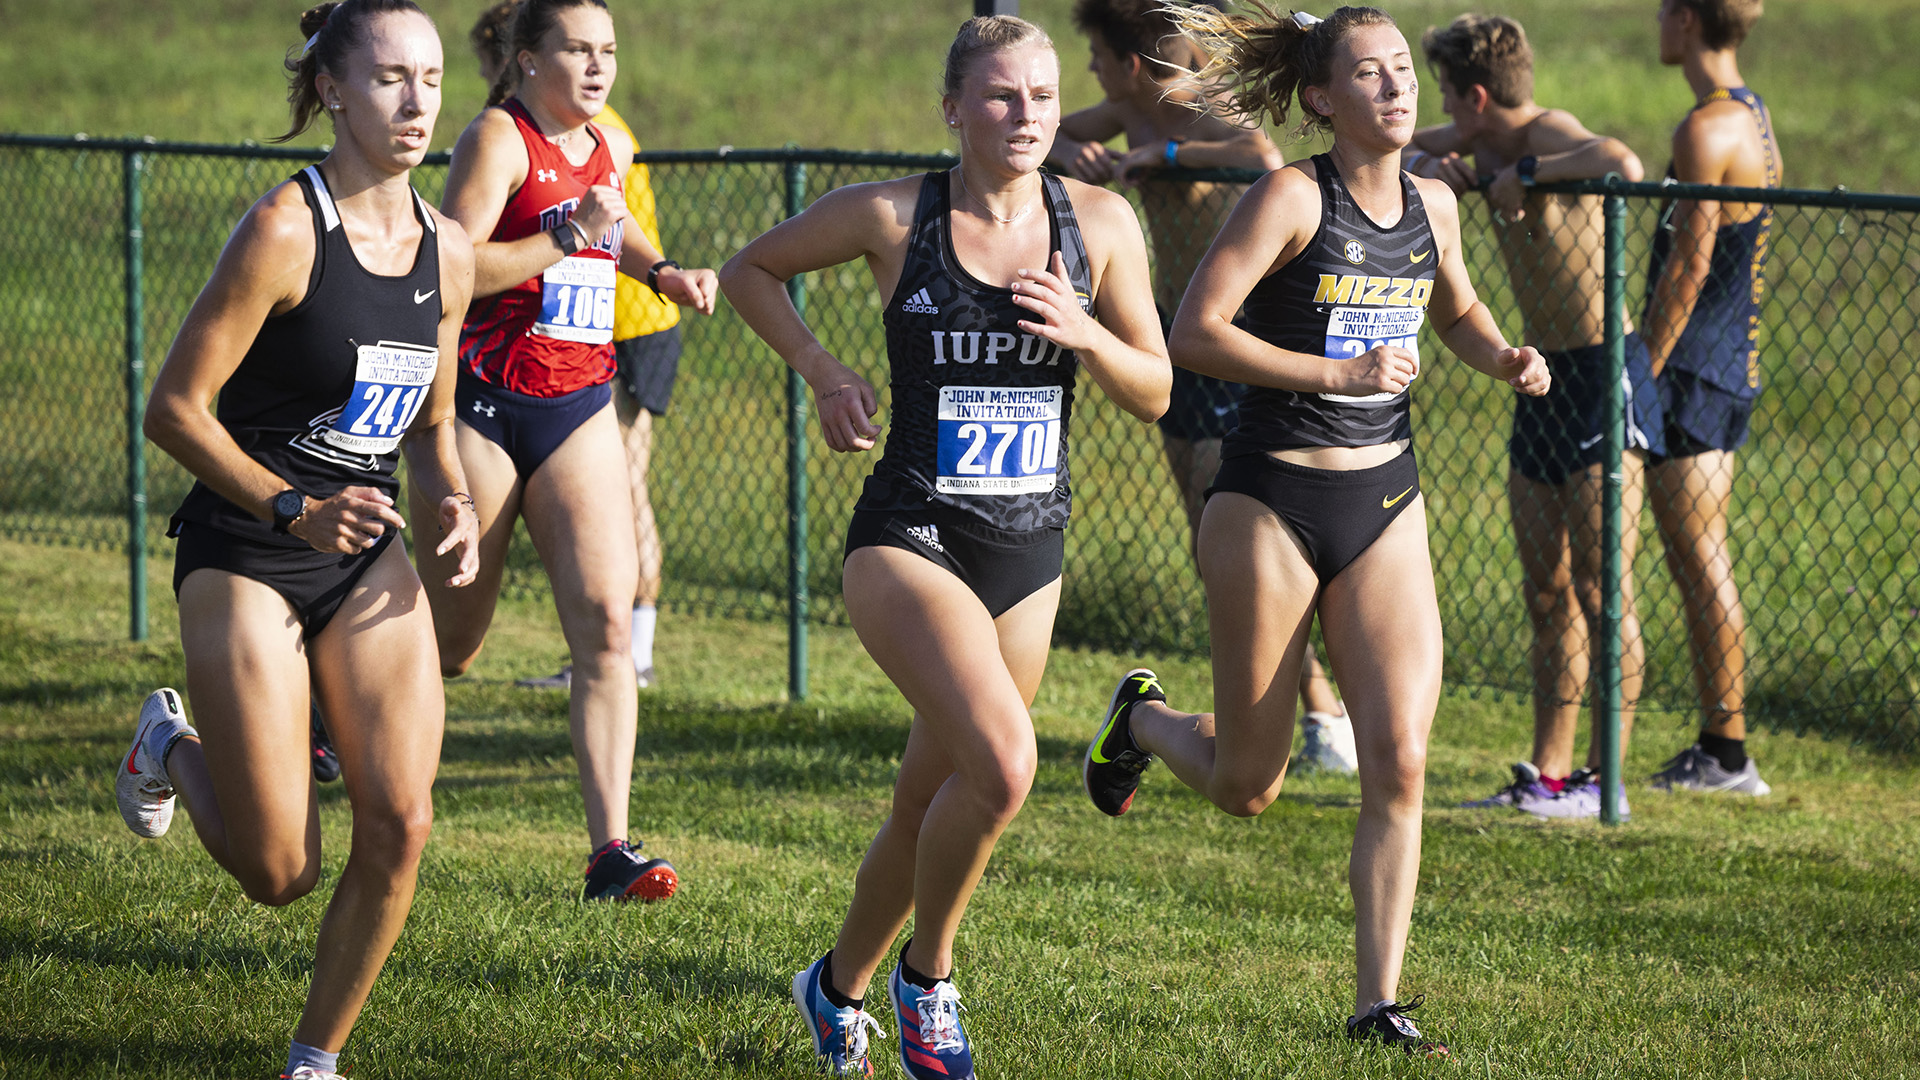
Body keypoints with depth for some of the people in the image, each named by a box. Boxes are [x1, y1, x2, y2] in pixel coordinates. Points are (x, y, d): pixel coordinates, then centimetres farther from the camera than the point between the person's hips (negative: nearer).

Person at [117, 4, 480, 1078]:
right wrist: (294, 511, -25)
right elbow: (173, 407, -15)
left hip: (365, 558, 6)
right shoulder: (284, 231, -17)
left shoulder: (448, 250, 4)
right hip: (244, 556, -5)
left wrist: (457, 504, -3)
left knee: (400, 826, -9)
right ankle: (174, 747, 30)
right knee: (280, 872, -3)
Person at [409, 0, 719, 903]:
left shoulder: (610, 149, 12)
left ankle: (610, 852, -13)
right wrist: (566, 239, -25)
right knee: (451, 640, 4)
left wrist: (661, 272, 20)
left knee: (606, 620, -10)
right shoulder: (498, 137, -10)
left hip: (578, 410, 5)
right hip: (482, 406, -5)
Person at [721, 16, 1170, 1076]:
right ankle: (927, 976, -3)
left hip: (1030, 550, 4)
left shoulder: (1099, 222, 1)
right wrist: (823, 370, -5)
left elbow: (1154, 393, 6)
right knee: (1003, 761, -26)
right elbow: (751, 271, 9)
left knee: (928, 806, 13)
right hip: (910, 540, -4)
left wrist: (1082, 332, -13)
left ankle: (839, 984, 38)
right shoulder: (891, 216, -6)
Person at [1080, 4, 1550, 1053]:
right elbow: (1194, 334, -19)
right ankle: (1142, 718, 41)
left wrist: (1505, 359, 4)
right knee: (1245, 787, 8)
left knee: (1399, 762, -8)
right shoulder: (1292, 197, -13)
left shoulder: (1433, 205, 5)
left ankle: (1378, 1002, -1)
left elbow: (1455, 312, 25)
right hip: (1271, 502, -4)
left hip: (1386, 504, 5)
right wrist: (1337, 372, -22)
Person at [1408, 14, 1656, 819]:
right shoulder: (1485, 144, 8)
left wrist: (1526, 175, -27)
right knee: (1547, 594, 11)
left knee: (1602, 594, -7)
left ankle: (1605, 783, -4)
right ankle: (1548, 776, 16)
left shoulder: (1554, 140, -18)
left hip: (1602, 375, -9)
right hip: (1542, 374, 9)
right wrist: (1430, 166, 0)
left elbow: (1625, 166, -41)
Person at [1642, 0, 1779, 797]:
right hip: (1734, 371, 10)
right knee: (1699, 567, 12)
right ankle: (1718, 749, 14)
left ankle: (1728, 752, -6)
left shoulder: (1706, 130, -15)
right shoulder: (1754, 118, 15)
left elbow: (1689, 267, -19)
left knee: (1700, 565, -7)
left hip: (1692, 371, -10)